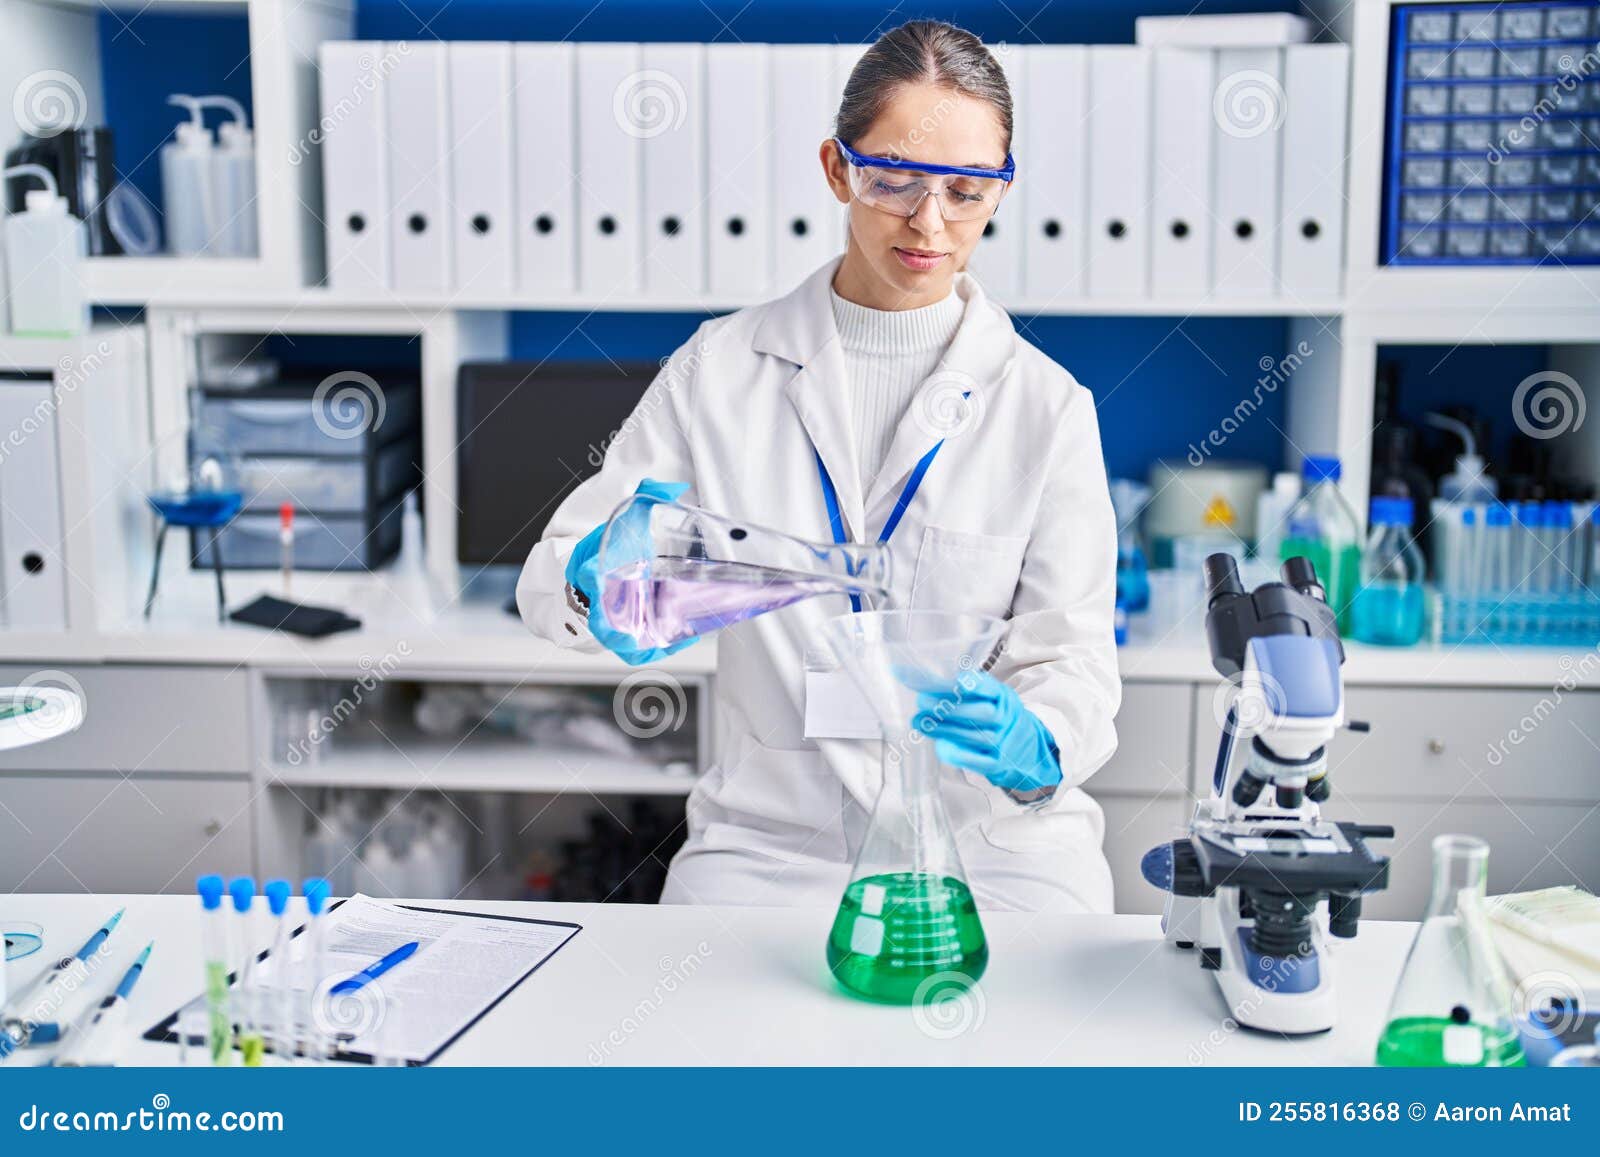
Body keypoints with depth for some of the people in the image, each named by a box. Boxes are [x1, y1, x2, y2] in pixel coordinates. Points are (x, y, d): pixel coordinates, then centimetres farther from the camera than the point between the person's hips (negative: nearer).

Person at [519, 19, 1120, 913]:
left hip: (992, 843, 0)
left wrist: (1031, 743, -25)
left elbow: (1074, 656, -2)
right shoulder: (722, 370, 3)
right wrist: (598, 580, -23)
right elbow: (549, 580, 2)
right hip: (770, 838, 0)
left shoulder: (1048, 404, 2)